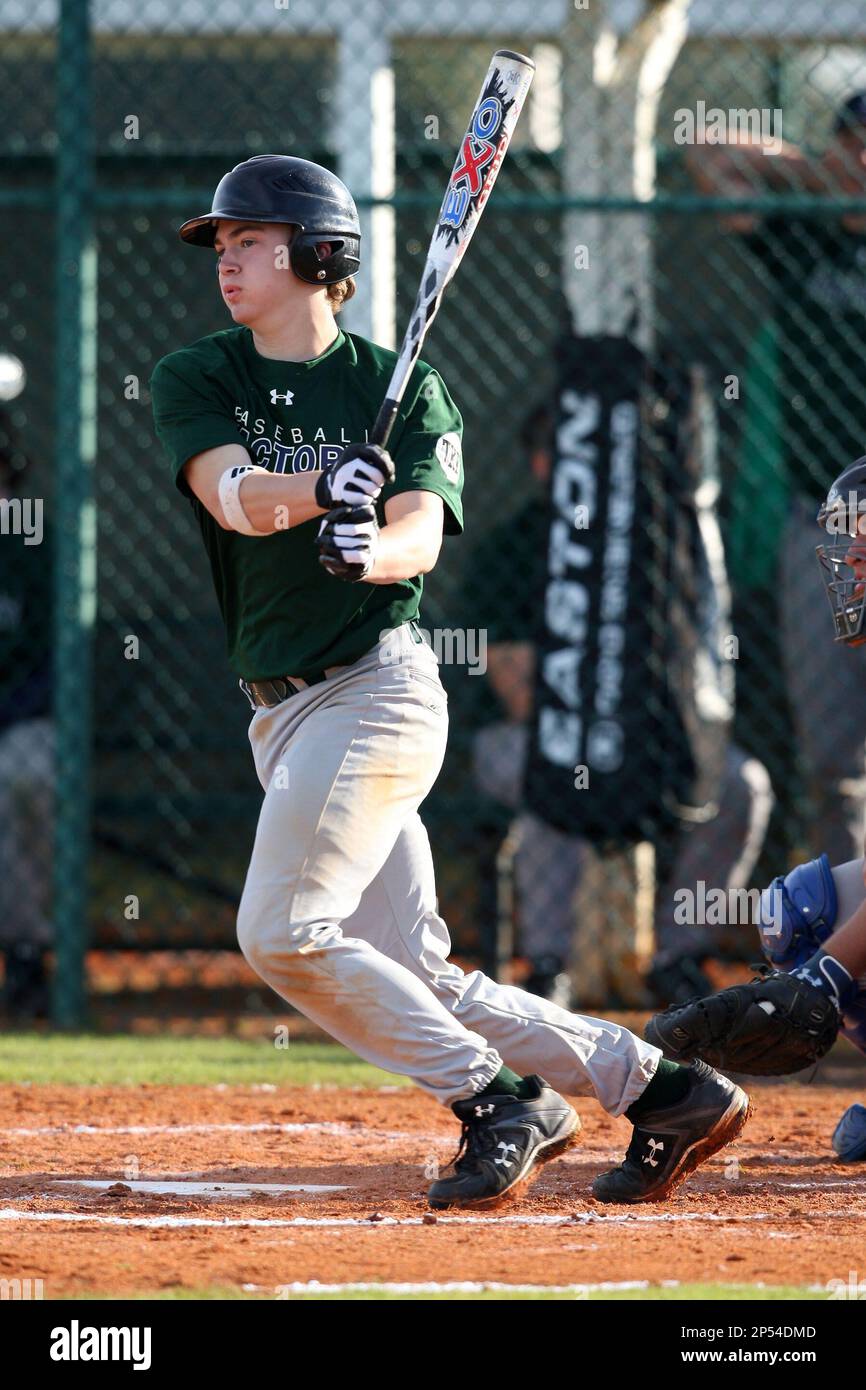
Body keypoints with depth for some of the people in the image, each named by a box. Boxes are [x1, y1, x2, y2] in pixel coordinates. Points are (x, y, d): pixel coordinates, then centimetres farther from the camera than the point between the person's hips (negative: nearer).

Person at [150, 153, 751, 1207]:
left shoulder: (405, 388, 0)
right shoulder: (196, 379, 7)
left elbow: (421, 534, -14)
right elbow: (228, 487, -13)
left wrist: (371, 549, -38)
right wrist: (318, 492, -34)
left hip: (377, 687, -5)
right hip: (282, 713, 5)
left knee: (283, 931, -19)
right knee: (416, 978, 1)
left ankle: (501, 1101, -7)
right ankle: (659, 1090, 9)